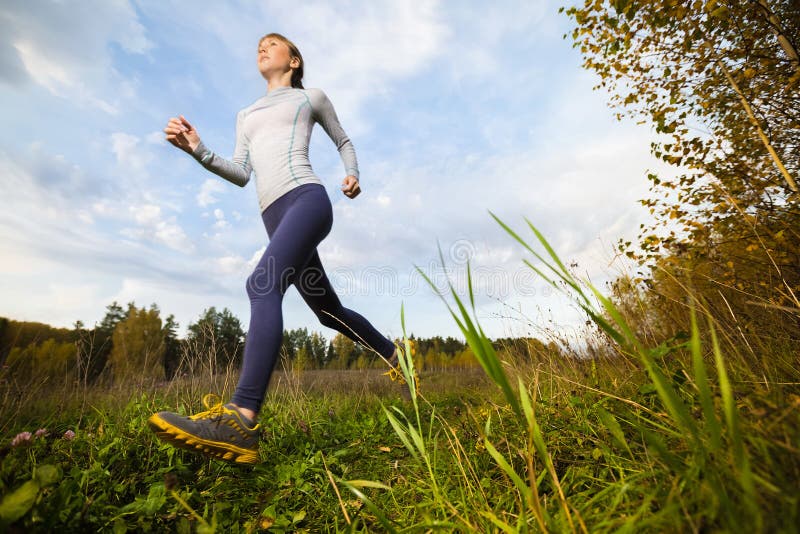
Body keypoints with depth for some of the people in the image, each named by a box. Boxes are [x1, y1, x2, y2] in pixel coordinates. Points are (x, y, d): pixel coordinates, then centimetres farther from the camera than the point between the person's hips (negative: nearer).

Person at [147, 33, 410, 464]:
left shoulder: (311, 97, 21)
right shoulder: (246, 115, 32)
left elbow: (343, 141, 26)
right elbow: (241, 174, 21)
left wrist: (353, 174, 7)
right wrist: (198, 151, 6)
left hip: (307, 199, -6)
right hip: (274, 216, 6)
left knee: (262, 285, -30)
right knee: (327, 310, 7)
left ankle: (240, 421, -35)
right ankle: (393, 352, 27)